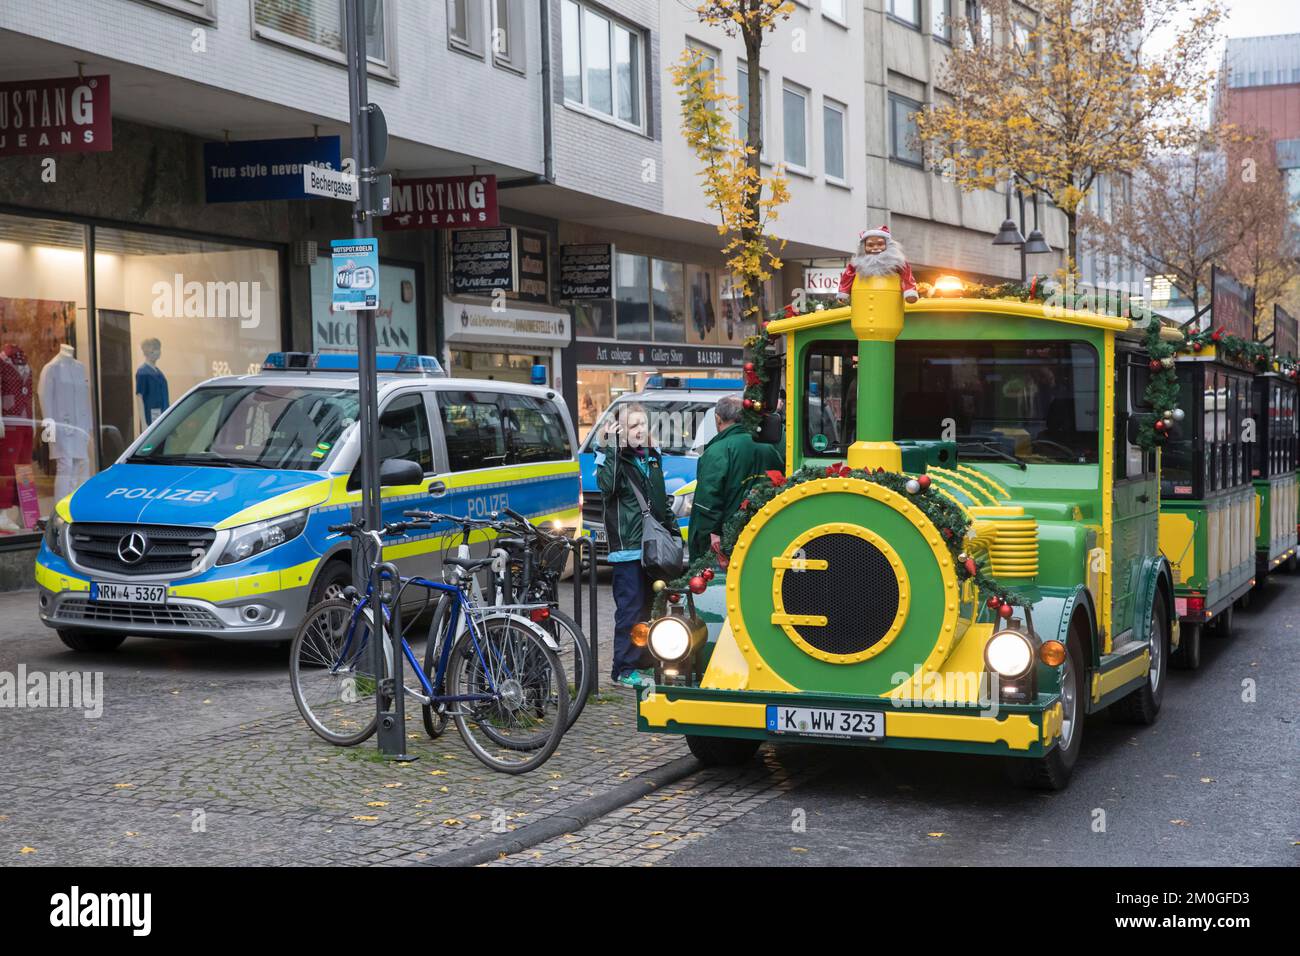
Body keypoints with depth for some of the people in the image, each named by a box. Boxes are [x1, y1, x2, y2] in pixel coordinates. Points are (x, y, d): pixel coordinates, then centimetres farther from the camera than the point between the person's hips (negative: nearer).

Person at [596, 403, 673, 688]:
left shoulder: (653, 457, 16)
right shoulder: (617, 459, -7)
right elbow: (607, 485, -29)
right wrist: (610, 448, -27)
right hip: (627, 547, -8)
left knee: (648, 606, 14)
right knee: (630, 608, -7)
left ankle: (644, 662, 24)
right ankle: (624, 669, -2)